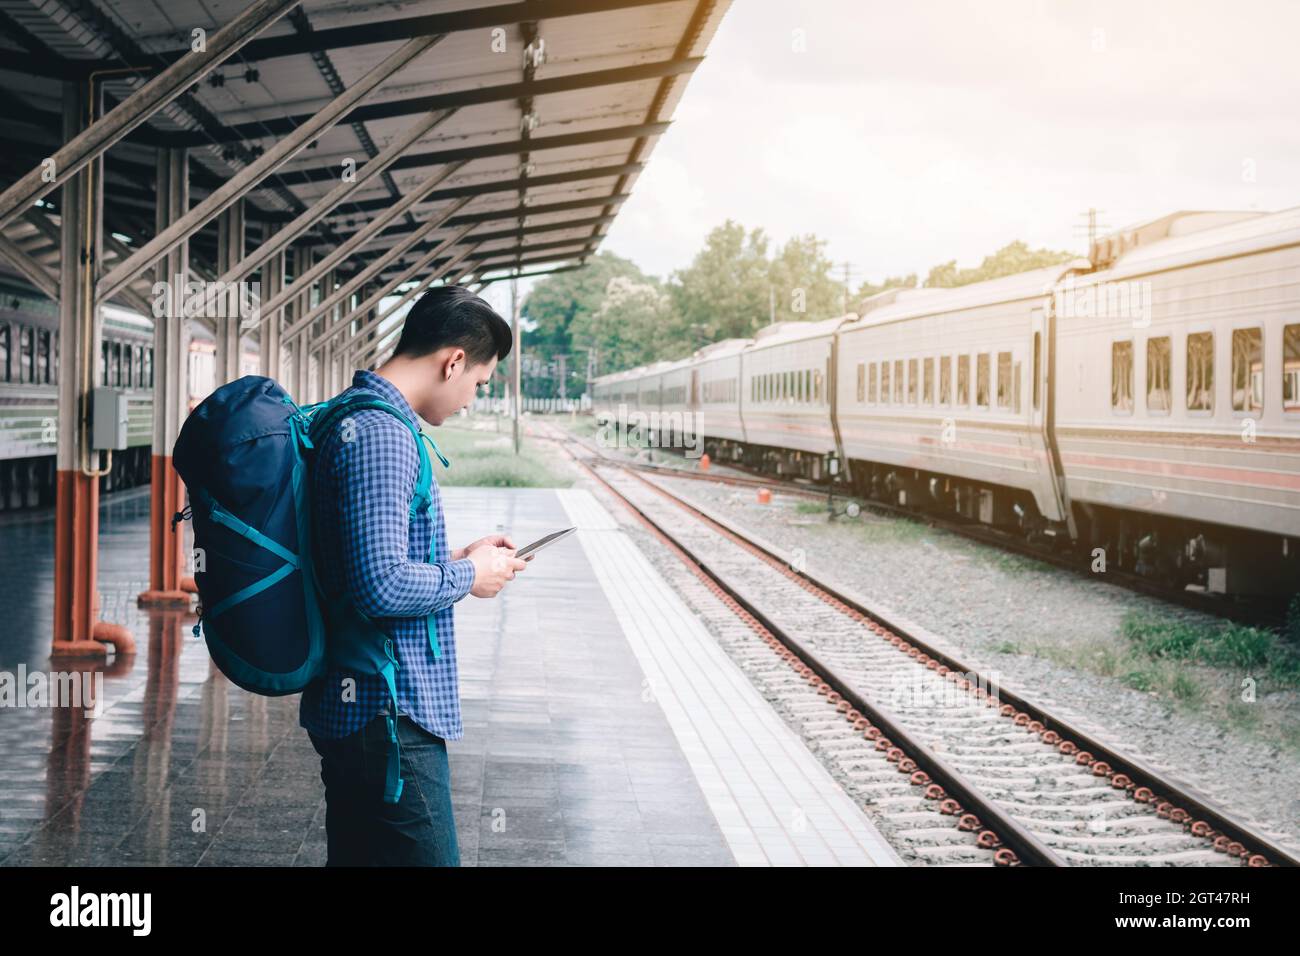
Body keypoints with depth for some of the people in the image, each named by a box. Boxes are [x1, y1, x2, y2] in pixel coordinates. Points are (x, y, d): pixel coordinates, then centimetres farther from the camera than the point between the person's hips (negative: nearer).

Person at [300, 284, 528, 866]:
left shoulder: (349, 420, 15)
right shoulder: (380, 435, -19)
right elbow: (382, 587, -26)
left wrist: (458, 558, 16)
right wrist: (467, 576, -10)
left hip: (350, 706, 11)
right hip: (388, 714, -11)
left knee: (356, 855, 17)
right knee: (426, 857, -6)